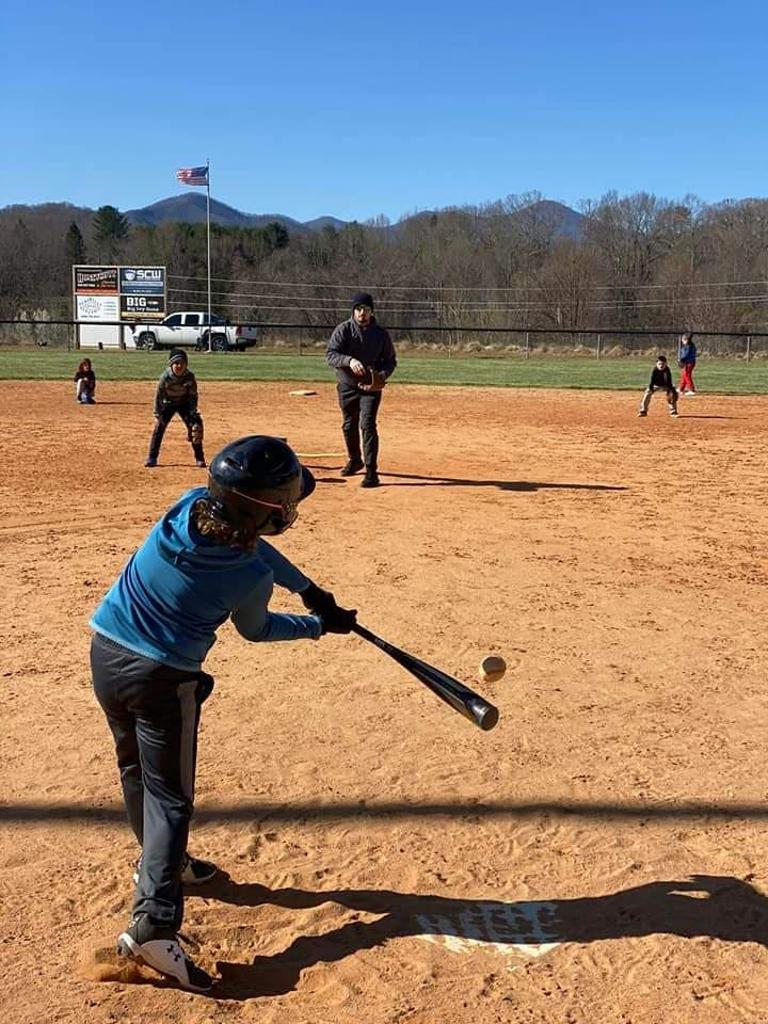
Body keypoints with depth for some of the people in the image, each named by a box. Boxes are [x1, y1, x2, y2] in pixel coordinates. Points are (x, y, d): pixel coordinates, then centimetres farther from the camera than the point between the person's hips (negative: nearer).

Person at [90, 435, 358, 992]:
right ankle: (153, 923, -9)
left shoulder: (192, 504, -10)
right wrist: (320, 624, 12)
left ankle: (164, 863, 45)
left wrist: (309, 588, 12)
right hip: (163, 678, -7)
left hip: (105, 653, 7)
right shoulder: (251, 574, -22)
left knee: (137, 768, 24)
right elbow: (255, 629, 0)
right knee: (168, 794, 2)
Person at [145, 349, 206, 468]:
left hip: (184, 403, 1)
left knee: (195, 427, -9)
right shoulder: (165, 377, -26)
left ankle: (199, 458, 2)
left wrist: (193, 413, -17)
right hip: (168, 403, 0)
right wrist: (157, 415, -18)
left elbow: (193, 396, -11)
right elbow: (158, 396, -16)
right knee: (159, 427, -8)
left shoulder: (189, 376, -23)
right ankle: (152, 458, 3)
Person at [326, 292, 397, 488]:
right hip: (347, 385, 2)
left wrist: (383, 375, -17)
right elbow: (330, 355, -16)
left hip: (371, 386, -2)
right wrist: (349, 361, -35)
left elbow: (390, 360, 5)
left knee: (367, 425, -15)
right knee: (349, 425, 15)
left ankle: (371, 471, -14)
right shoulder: (343, 330, -6)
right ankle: (355, 460, 39)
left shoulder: (380, 334, -3)